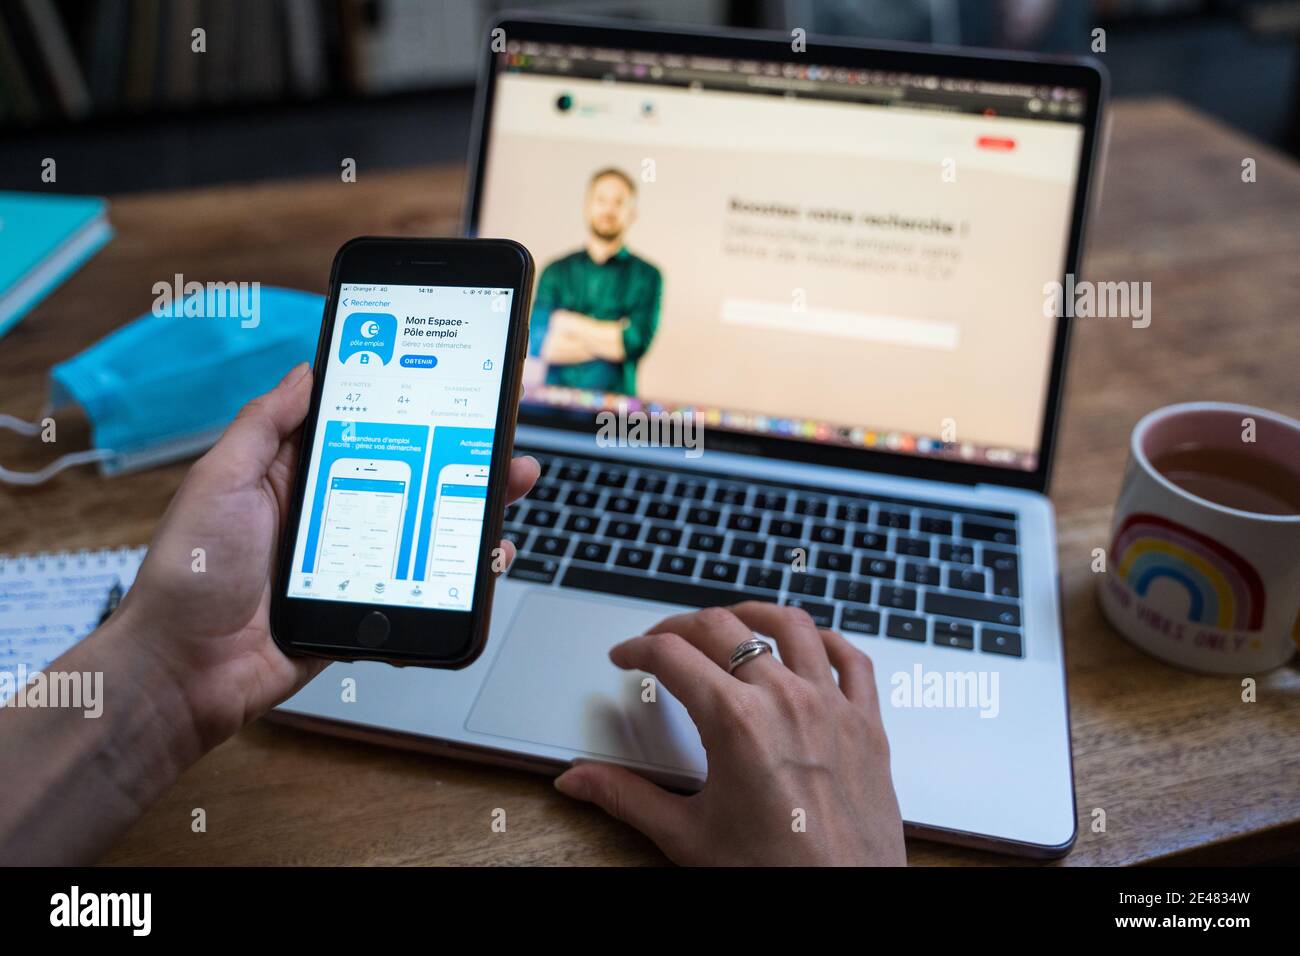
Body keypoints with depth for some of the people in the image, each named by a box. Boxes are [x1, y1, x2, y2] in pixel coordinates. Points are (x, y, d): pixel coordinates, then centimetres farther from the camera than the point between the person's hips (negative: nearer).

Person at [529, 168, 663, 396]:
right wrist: (610, 339, -4)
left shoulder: (646, 275, 6)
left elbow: (636, 342, -7)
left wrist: (568, 323, -1)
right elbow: (537, 344, -1)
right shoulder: (556, 271, 10)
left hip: (614, 403, 0)